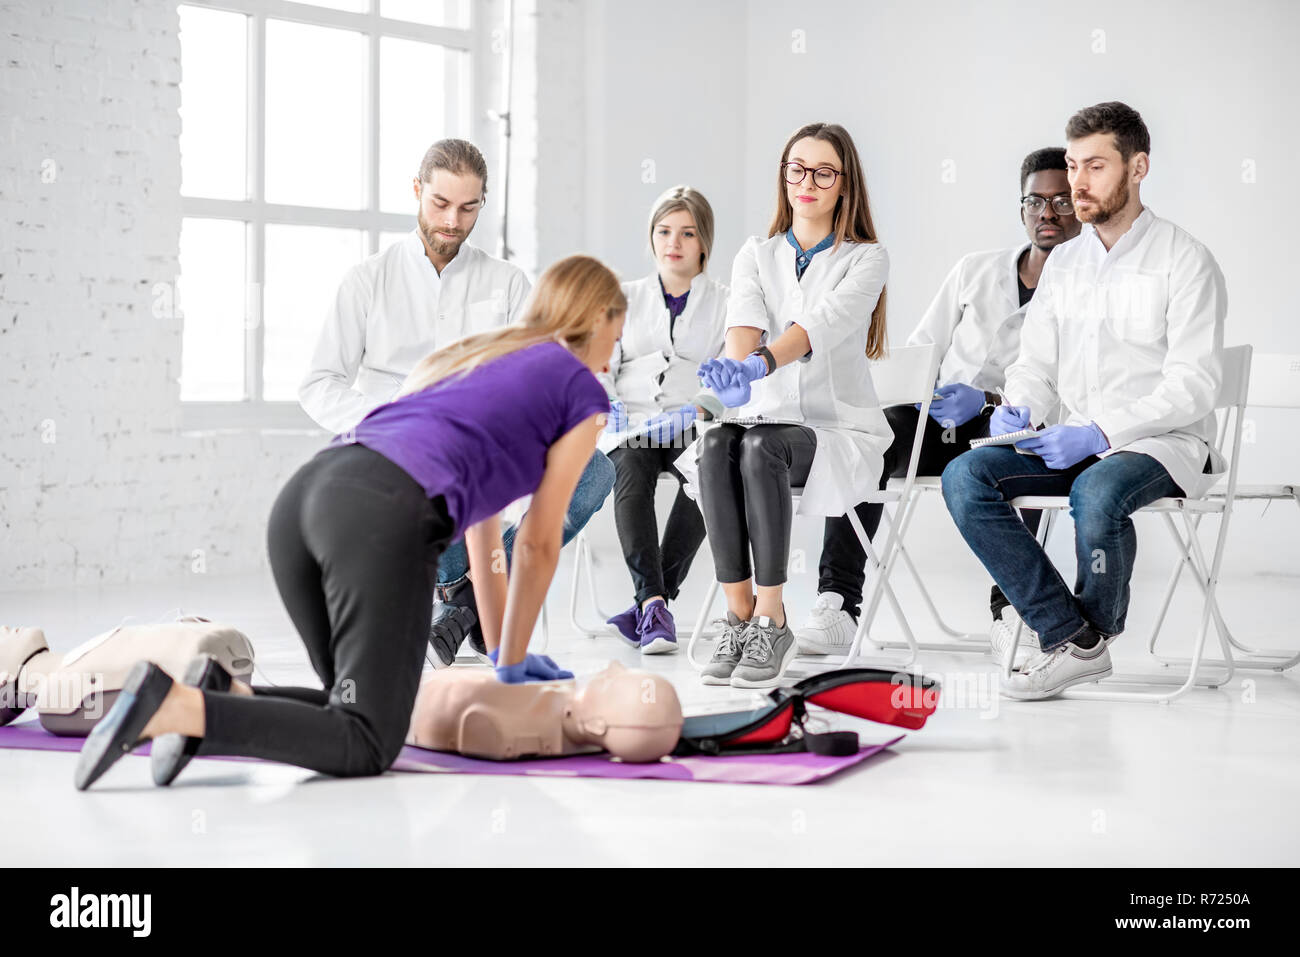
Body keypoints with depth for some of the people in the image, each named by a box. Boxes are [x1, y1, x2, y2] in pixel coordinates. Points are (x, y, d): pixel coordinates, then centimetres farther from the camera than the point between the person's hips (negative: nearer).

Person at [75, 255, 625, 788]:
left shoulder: (473, 354, 36)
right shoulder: (581, 391, 15)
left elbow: (480, 526, 40)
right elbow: (538, 545, 16)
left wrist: (502, 652, 43)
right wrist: (512, 663, 28)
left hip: (301, 496, 8)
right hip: (383, 517, -8)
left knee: (359, 703, 19)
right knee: (364, 746, -8)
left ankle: (226, 696, -5)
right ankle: (171, 707, -26)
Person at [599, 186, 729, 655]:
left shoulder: (726, 303, 15)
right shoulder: (625, 298, 22)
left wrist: (700, 412, -16)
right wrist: (599, 404, -8)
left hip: (692, 427, -1)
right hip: (630, 425, 1)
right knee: (632, 472, -35)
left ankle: (654, 600, -32)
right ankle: (653, 602, -44)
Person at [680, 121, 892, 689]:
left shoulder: (866, 259, 0)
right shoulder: (757, 255, 12)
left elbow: (825, 322, -21)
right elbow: (745, 320, -10)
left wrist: (763, 363, -41)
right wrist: (736, 371, -35)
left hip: (841, 432, -3)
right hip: (768, 418, 3)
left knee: (760, 446, -36)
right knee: (717, 446, -32)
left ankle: (771, 619, -30)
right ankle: (739, 613, -28)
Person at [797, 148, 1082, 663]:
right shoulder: (976, 270, 17)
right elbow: (918, 350, 18)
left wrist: (987, 400, -21)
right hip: (937, 423, 3)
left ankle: (1010, 606, -31)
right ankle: (838, 606, -31)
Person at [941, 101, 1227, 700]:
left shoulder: (1185, 261, -6)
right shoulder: (1064, 262, 14)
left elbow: (1192, 385, -13)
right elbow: (1036, 364, 17)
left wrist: (1101, 432, -24)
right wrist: (1020, 410, -8)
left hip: (1165, 444, -6)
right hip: (1075, 443, 6)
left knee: (1097, 493, -38)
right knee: (965, 476, -19)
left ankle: (1093, 632, -8)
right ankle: (1071, 636, -19)